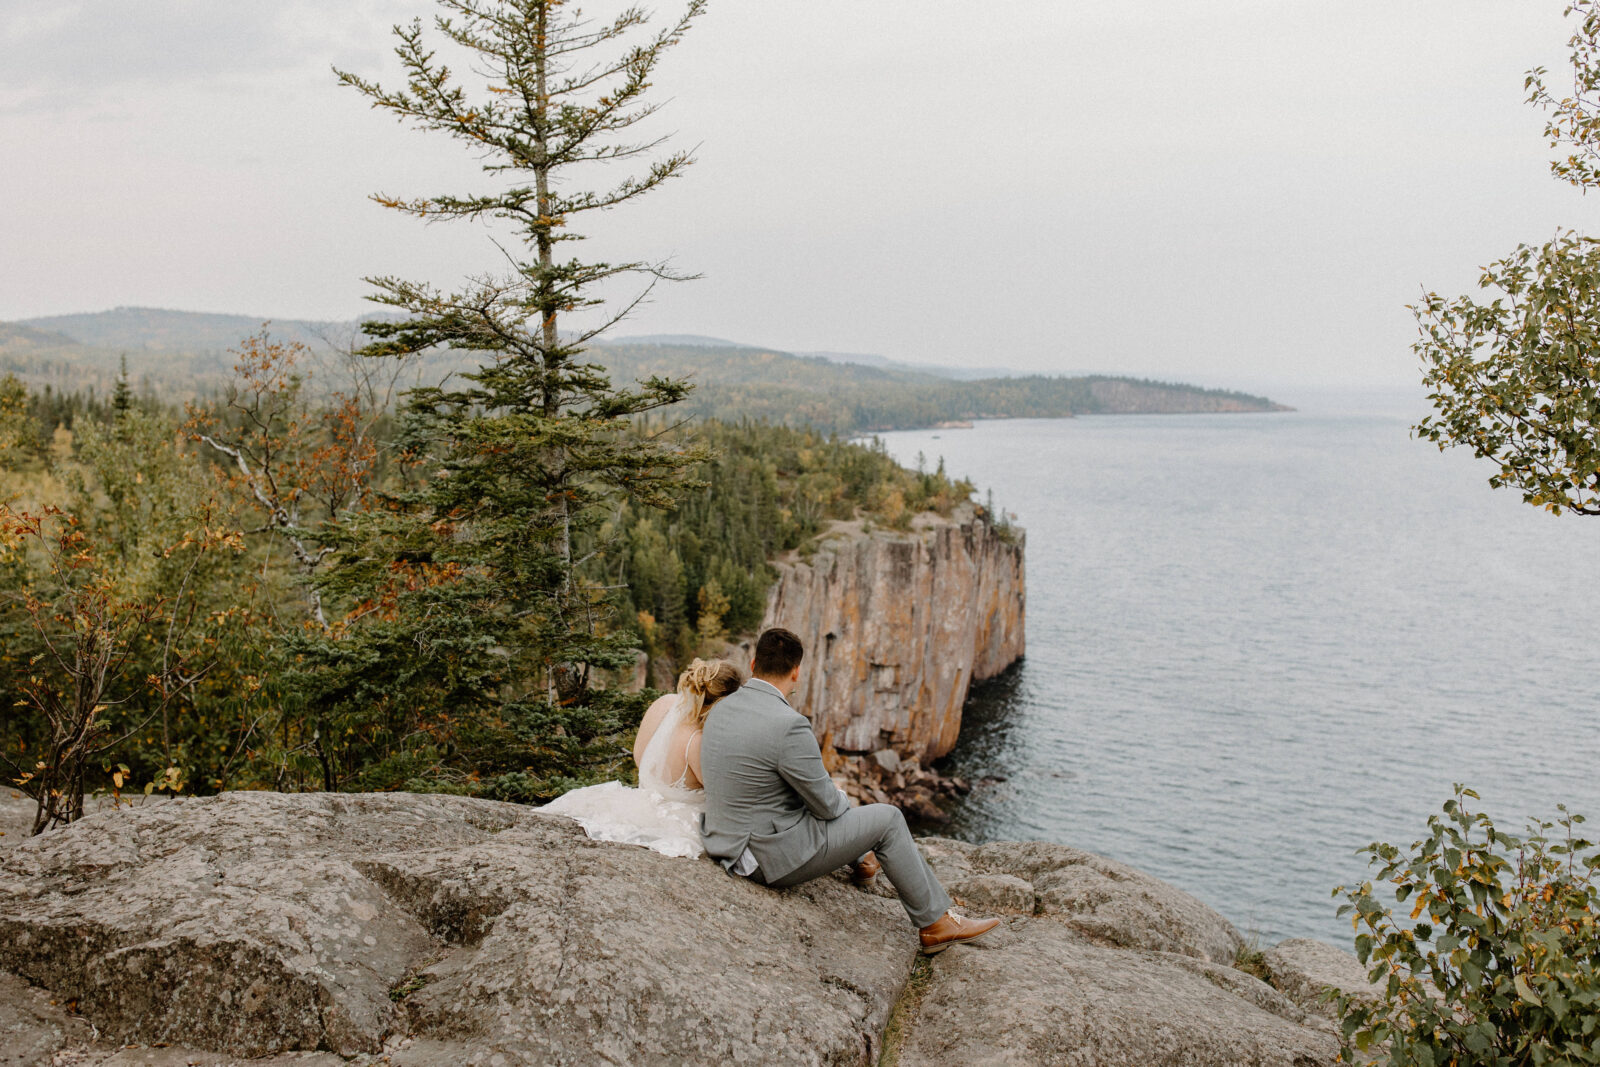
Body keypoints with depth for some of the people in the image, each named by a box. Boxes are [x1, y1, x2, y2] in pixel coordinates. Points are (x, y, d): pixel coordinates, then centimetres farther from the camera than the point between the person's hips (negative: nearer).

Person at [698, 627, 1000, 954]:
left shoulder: (720, 710, 0)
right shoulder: (788, 725, -26)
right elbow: (827, 805, -16)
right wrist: (840, 799, 8)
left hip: (726, 843, 8)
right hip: (774, 858, -8)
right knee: (888, 819, 6)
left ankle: (860, 858, 53)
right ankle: (936, 922, 19)